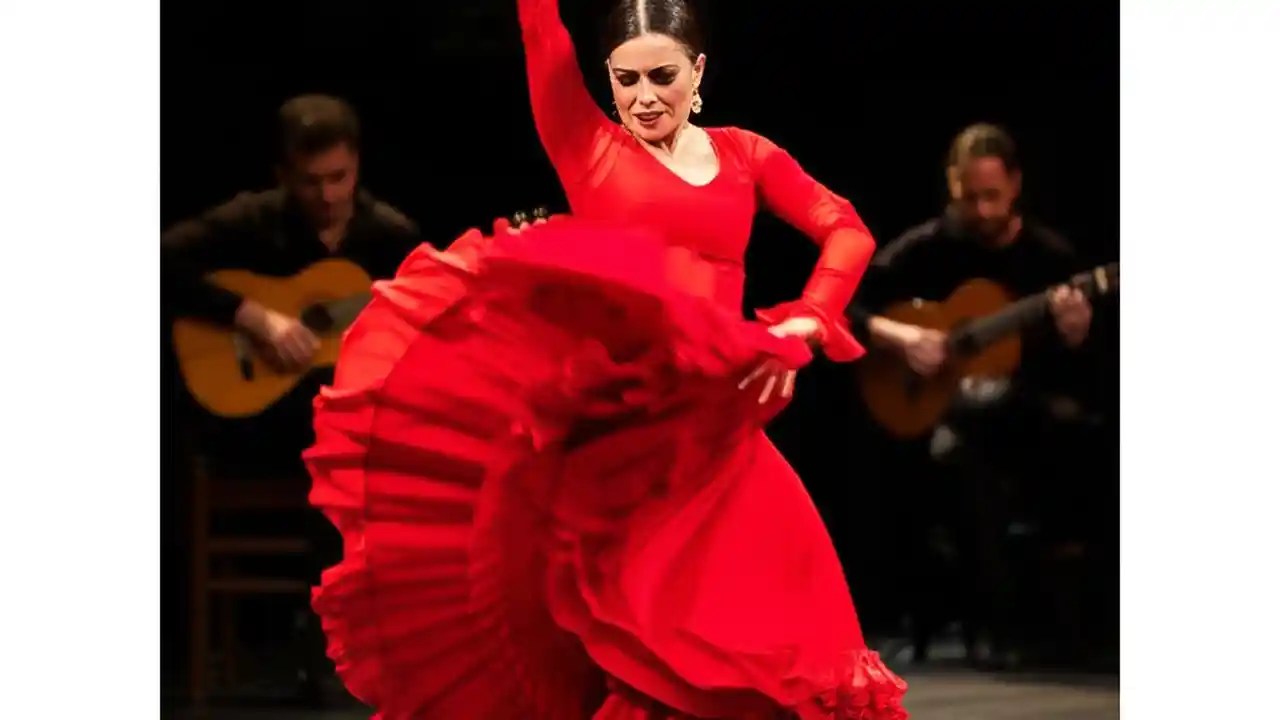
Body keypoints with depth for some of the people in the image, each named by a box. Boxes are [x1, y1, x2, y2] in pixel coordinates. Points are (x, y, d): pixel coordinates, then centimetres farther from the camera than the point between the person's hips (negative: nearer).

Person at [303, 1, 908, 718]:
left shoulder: (743, 154, 14)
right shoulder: (587, 144, 8)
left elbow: (847, 231, 6)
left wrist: (802, 327, -9)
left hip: (713, 422, 3)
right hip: (613, 411, -2)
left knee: (712, 624, -3)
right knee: (623, 633, -7)